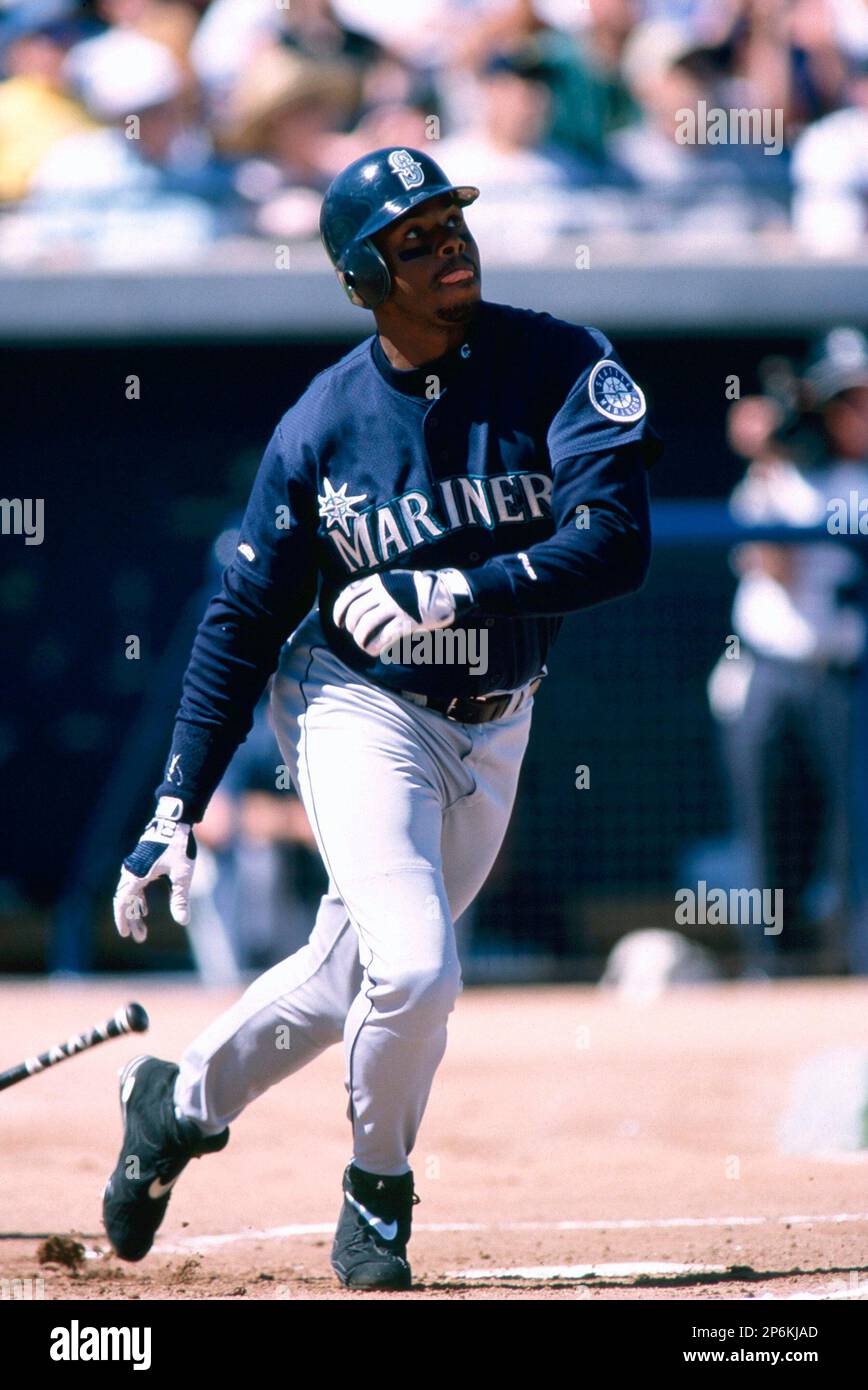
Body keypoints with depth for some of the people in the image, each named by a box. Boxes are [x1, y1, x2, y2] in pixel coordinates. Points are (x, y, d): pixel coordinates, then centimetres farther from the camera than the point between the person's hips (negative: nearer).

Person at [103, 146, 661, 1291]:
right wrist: (176, 810, -8)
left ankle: (179, 1102, 41)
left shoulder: (562, 369, -13)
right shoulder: (321, 427, -13)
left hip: (492, 730, 3)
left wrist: (447, 591, -34)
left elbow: (616, 544, -24)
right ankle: (377, 1197, 6)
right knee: (412, 971, -21)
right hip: (358, 709, -3)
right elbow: (244, 622, -5)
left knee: (347, 981, 14)